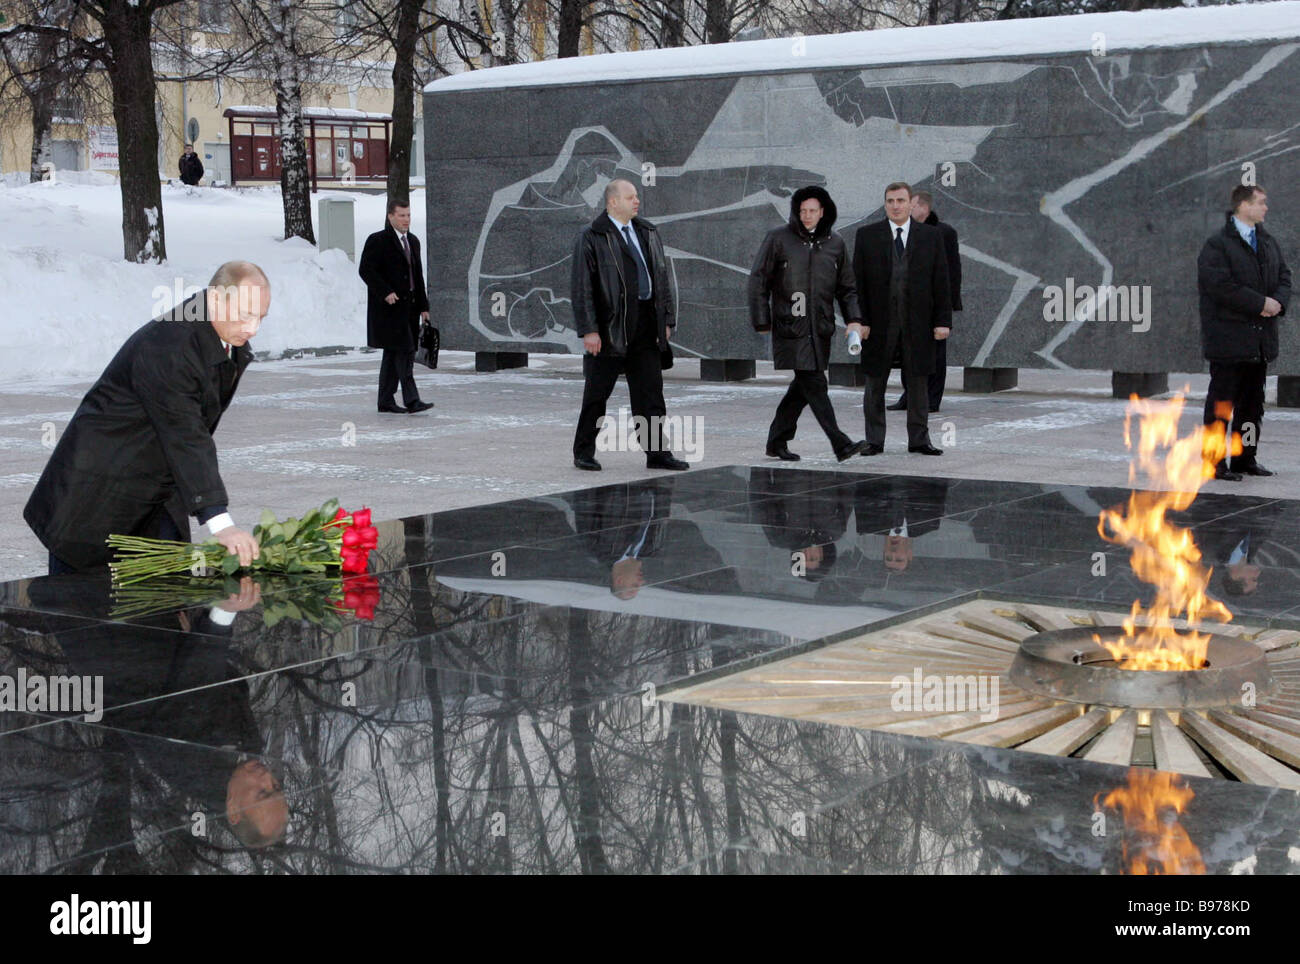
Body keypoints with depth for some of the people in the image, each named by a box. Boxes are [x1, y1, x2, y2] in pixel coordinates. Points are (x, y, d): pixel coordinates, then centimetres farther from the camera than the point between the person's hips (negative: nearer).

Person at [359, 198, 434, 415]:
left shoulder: (413, 241, 17)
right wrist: (385, 292, -21)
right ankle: (411, 400, -17)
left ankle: (386, 403, 14)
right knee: (404, 351, -14)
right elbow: (365, 269, -12)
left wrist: (423, 306, 15)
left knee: (393, 354, 10)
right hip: (389, 308, -8)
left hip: (408, 307, 8)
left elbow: (418, 275, 21)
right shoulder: (377, 241, -6)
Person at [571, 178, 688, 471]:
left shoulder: (648, 232, 14)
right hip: (609, 326, -5)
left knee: (650, 392, 4)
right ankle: (584, 453, 15)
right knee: (597, 392, 4)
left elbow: (662, 277, 17)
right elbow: (581, 287, -9)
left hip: (645, 323, 5)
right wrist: (588, 329, -15)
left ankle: (656, 453, 8)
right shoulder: (592, 237, -6)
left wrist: (667, 319, 11)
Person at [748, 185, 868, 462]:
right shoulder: (778, 239, -1)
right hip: (789, 327, -5)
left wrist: (854, 319, 2)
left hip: (820, 329, 5)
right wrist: (762, 322, -3)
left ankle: (777, 442, 20)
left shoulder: (835, 244, 11)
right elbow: (758, 282, 2)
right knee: (814, 384, -11)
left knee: (803, 386, 8)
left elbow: (846, 288, 16)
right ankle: (840, 444, -14)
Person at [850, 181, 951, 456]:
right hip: (878, 323, 0)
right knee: (875, 384, 5)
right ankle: (874, 441, 13)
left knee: (917, 382, 6)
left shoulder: (931, 236, 6)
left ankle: (918, 440, 15)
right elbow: (858, 281, 1)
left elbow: (941, 281, 5)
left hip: (917, 324, 1)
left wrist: (943, 320, -2)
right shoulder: (867, 235, 4)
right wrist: (858, 320, -7)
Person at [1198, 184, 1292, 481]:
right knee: (1221, 403, -2)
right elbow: (1221, 286, -20)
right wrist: (1261, 303, -18)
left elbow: (1283, 276, 15)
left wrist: (1278, 301, -7)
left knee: (1252, 403, 12)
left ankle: (1245, 459, 21)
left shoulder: (1268, 243, 14)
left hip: (1260, 341, 7)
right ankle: (1214, 463, 3)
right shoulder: (1217, 245, -10)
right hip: (1228, 341, -7)